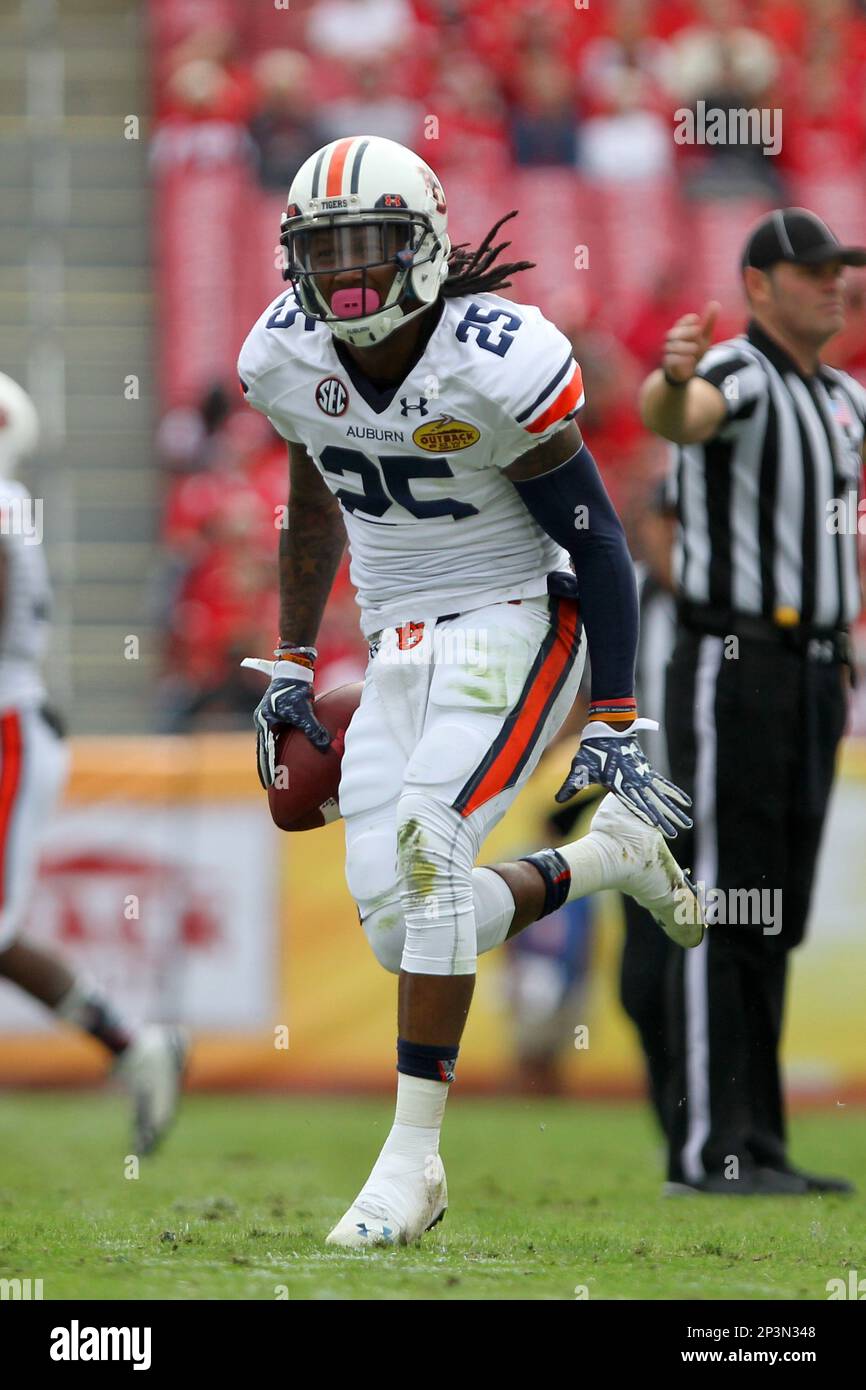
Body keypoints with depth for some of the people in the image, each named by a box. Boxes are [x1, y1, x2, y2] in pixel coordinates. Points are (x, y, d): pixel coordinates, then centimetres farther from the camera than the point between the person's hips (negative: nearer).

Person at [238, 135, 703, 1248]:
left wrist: (615, 727, -13)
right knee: (399, 926, -5)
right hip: (400, 647, 6)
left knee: (425, 846, -24)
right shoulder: (287, 359, -2)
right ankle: (608, 861, 23)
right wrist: (290, 666, 16)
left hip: (515, 623, -6)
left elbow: (597, 544, -13)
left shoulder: (497, 367, -20)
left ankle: (413, 1157, -17)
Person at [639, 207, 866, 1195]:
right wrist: (672, 380, -58)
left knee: (776, 920, 10)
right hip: (733, 661, -8)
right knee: (722, 911, -9)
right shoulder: (740, 377, -11)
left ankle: (756, 1144, 14)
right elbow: (674, 417, -37)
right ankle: (705, 1147, -10)